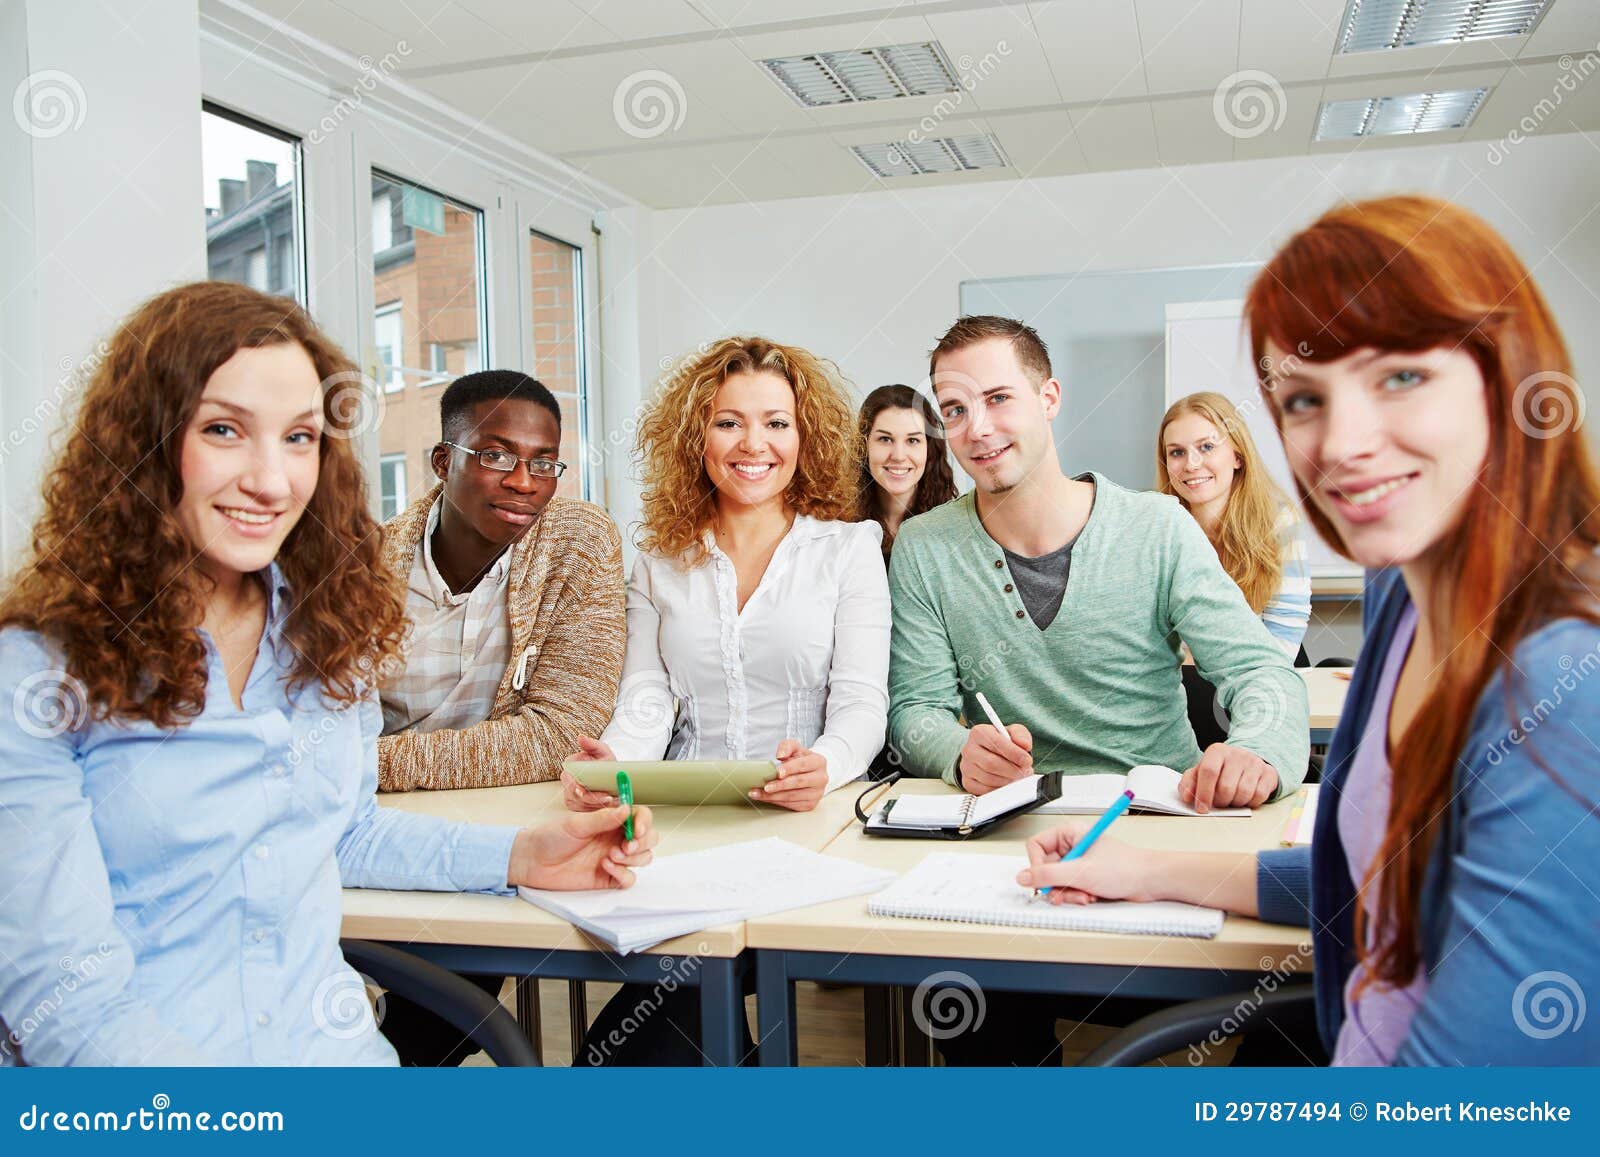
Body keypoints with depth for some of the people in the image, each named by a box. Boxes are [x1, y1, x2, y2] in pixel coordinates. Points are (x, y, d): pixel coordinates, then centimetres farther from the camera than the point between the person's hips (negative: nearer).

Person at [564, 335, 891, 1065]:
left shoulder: (847, 549, 6)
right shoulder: (660, 561, 15)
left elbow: (862, 701, -3)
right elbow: (646, 699, 5)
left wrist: (825, 765, -26)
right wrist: (609, 765, -18)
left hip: (807, 821, -2)